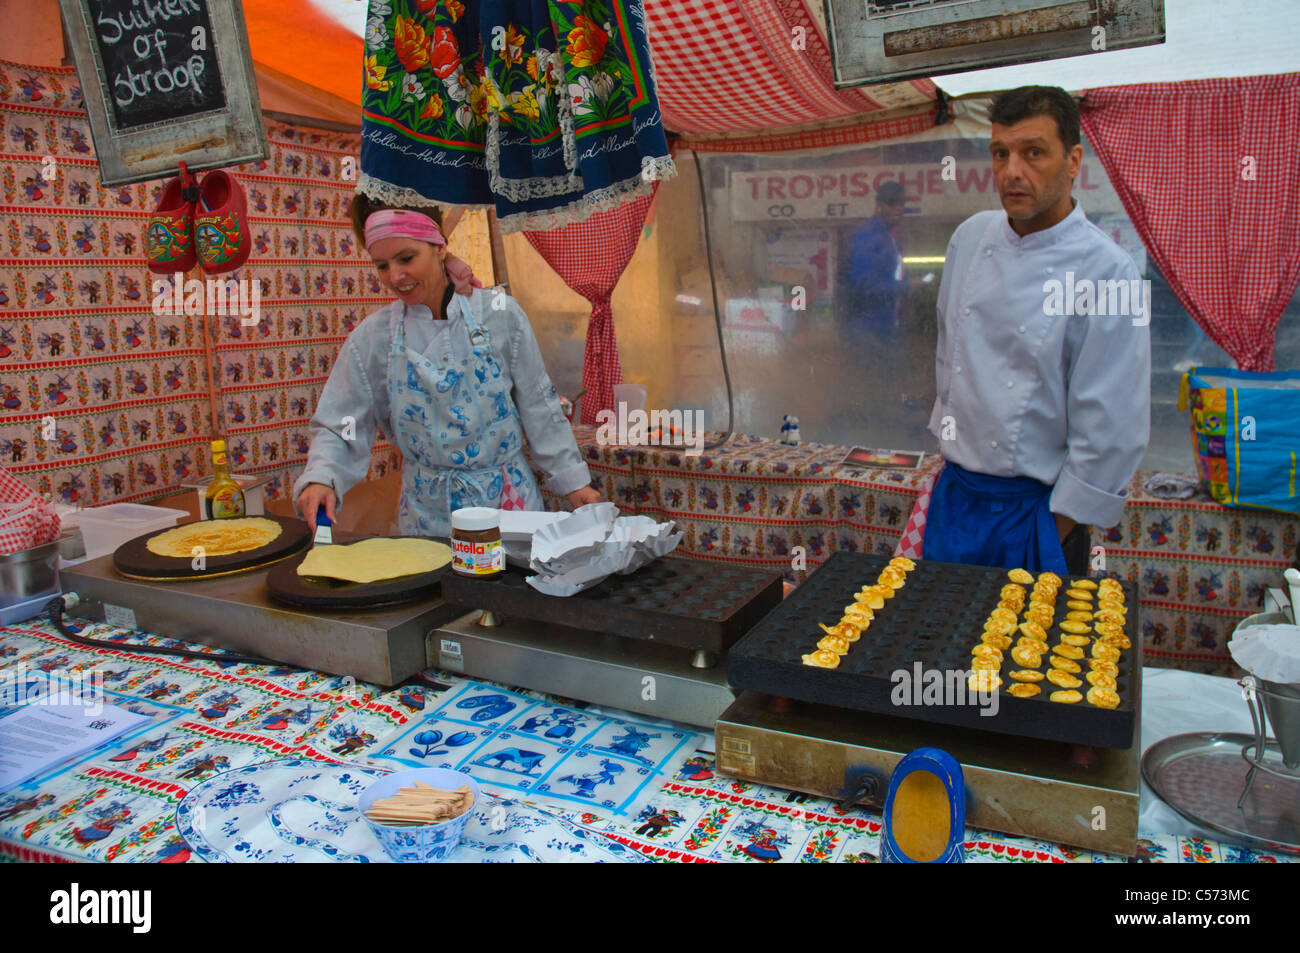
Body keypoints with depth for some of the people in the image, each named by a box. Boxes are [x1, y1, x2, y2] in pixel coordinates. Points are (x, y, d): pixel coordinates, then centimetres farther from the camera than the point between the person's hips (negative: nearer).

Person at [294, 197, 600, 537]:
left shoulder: (498, 313, -7)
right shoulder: (372, 337, -4)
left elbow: (537, 406, -1)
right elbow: (338, 427, -1)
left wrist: (571, 479, 1)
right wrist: (320, 479, -20)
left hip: (507, 496, -1)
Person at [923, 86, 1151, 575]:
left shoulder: (1106, 272, -14)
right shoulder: (971, 237, 2)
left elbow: (1110, 427, -13)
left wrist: (1058, 530, -10)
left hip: (1037, 510, -5)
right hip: (956, 492, 5)